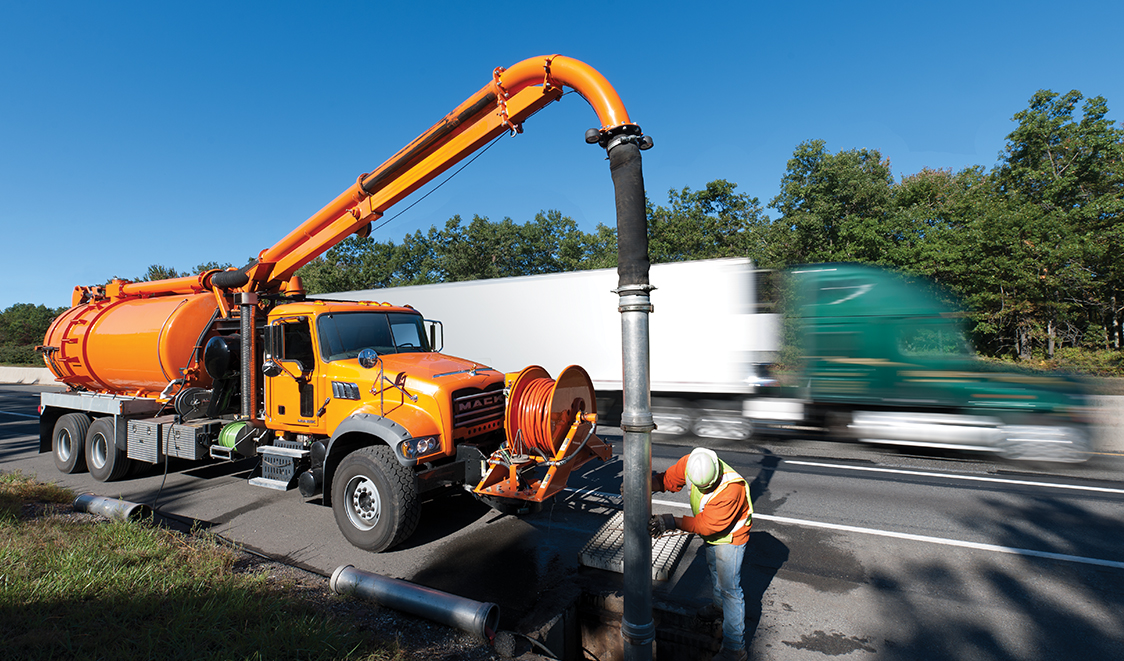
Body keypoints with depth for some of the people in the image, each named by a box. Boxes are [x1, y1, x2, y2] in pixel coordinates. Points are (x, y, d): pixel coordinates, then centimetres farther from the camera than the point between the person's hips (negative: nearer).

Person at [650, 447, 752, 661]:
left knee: (730, 588, 0)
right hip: (709, 532, 7)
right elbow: (668, 479, -16)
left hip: (730, 536, -6)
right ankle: (718, 606, 56)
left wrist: (673, 521, -44)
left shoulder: (732, 487, -42)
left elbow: (708, 524, -38)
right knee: (714, 571, 28)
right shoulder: (690, 464, -28)